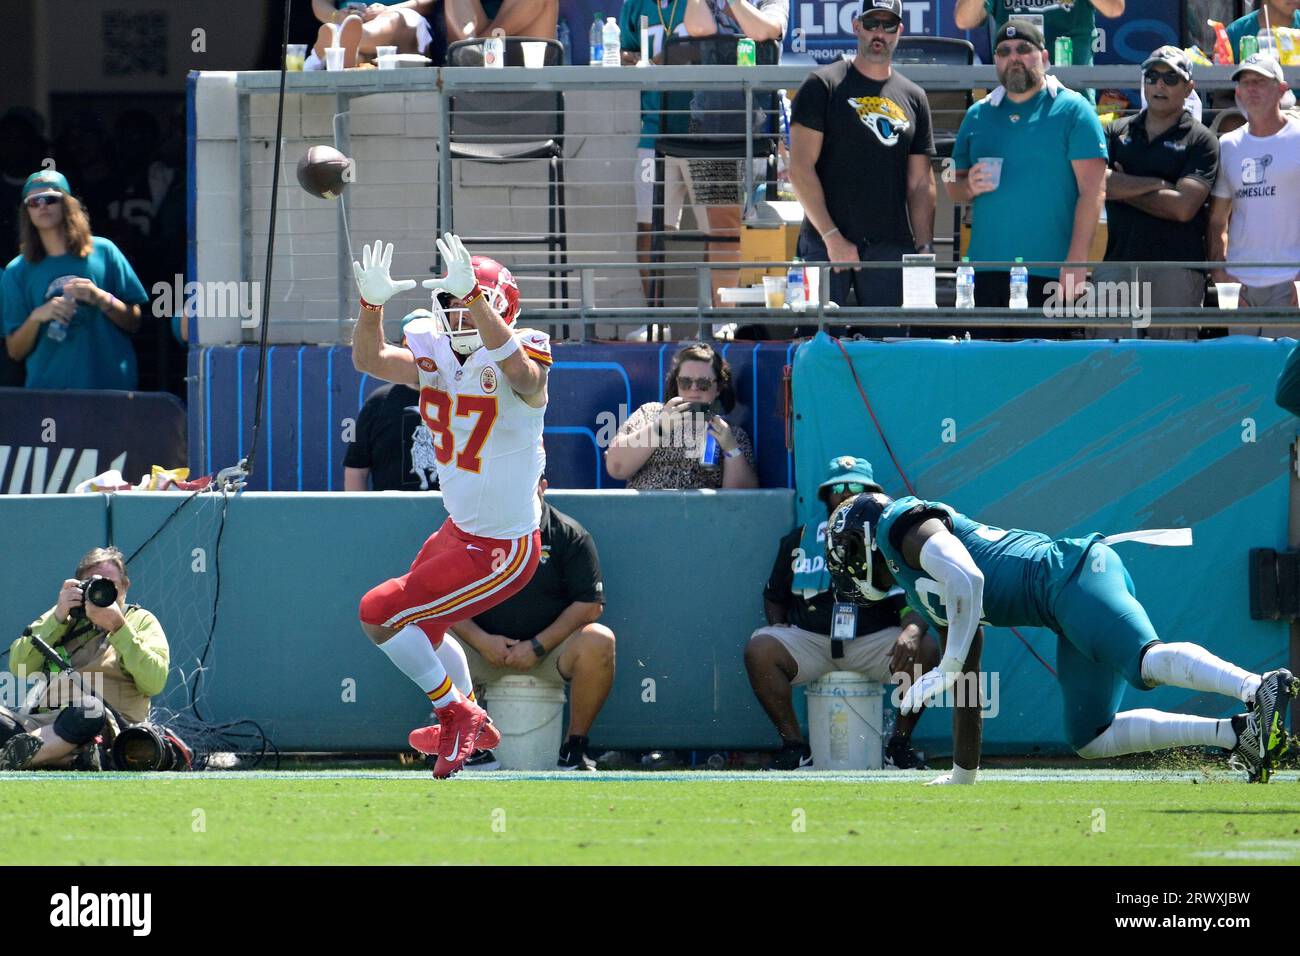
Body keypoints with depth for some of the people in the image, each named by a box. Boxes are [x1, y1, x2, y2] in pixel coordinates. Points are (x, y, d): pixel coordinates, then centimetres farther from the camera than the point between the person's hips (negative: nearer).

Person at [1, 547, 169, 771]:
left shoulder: (141, 621, 16)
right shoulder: (65, 617, 24)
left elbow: (154, 682, -4)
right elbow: (19, 667, 8)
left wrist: (117, 627, -8)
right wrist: (58, 618, 0)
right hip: (45, 721, 4)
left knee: (88, 710, -40)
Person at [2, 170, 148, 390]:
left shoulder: (103, 251, 5)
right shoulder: (18, 271, 7)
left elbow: (134, 322, 5)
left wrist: (101, 298, -11)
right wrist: (36, 317, -12)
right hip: (47, 387, 0)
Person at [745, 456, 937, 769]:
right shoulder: (799, 541, 14)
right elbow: (774, 597, 23)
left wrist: (913, 631, -25)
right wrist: (778, 626, -1)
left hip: (874, 639, -1)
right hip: (809, 639, 1)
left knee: (926, 650, -30)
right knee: (759, 649, -28)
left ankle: (900, 744, -13)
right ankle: (793, 743, -17)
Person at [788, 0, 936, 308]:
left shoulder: (913, 98, 15)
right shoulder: (824, 86, 3)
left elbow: (921, 184, 15)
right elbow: (800, 168, -4)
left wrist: (924, 247, 2)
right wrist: (832, 236, -12)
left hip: (891, 248, 3)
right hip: (826, 245, -3)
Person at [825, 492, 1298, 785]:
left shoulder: (908, 530, 4)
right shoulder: (929, 595, 32)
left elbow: (967, 579, -16)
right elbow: (967, 687, 37)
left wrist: (946, 669, -9)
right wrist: (964, 771, 39)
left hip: (1072, 574, -10)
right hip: (1072, 603, 10)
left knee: (1148, 663, -33)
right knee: (1090, 739, 9)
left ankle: (1261, 689, -56)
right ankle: (1236, 733, -4)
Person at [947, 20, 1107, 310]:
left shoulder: (1072, 110, -1)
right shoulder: (977, 115, 15)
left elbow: (1091, 190, -8)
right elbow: (953, 187, 20)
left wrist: (1076, 260, -17)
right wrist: (970, 187, -6)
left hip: (1050, 272, -5)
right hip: (988, 268, 5)